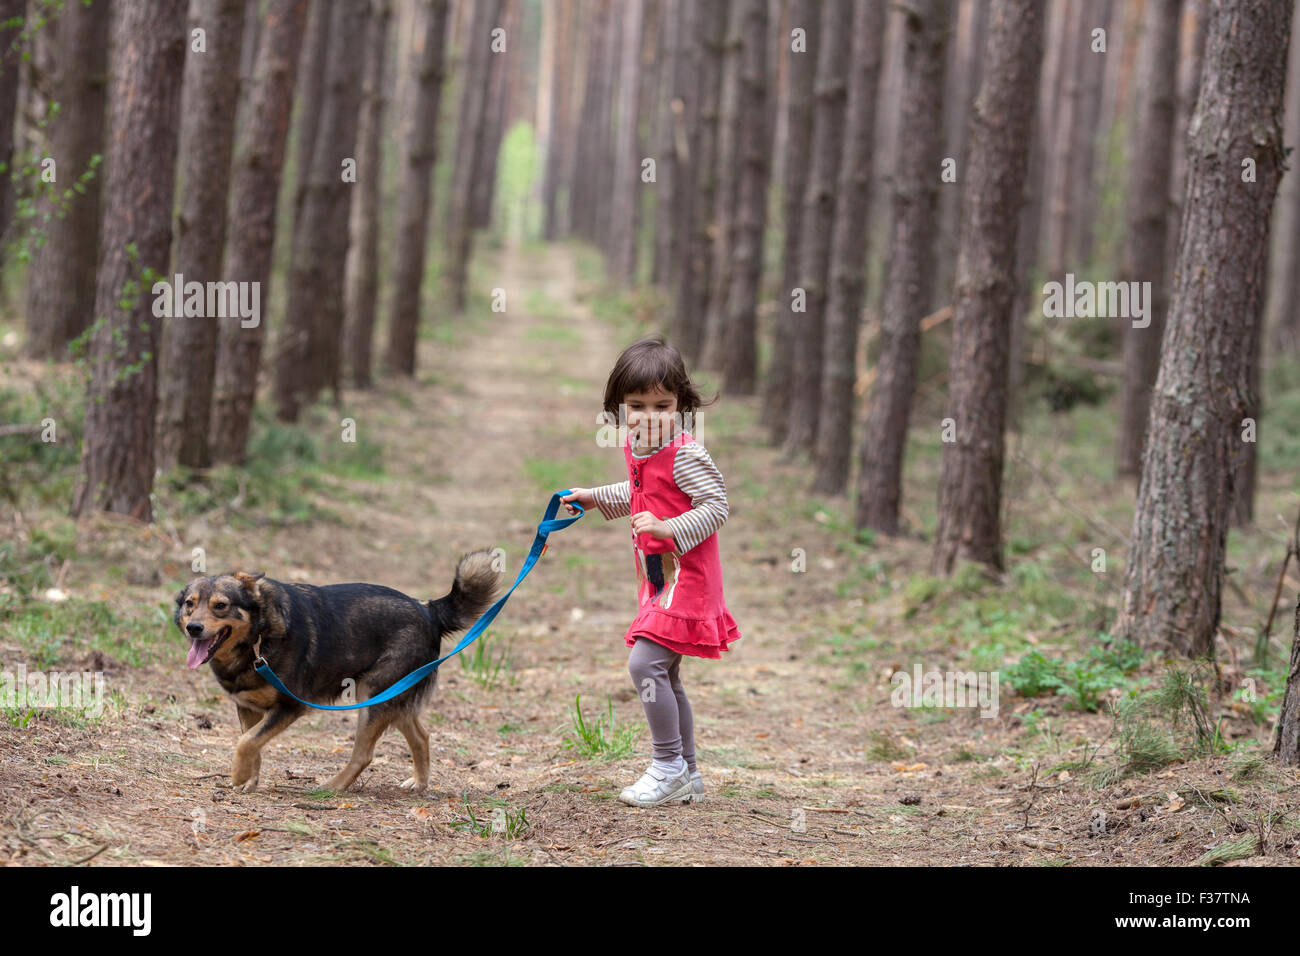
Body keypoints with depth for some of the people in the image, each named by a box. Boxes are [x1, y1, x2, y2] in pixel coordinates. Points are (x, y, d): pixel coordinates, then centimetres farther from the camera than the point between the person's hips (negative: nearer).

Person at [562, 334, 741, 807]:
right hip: (658, 580, 10)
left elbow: (716, 507, -21)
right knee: (665, 679, 15)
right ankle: (688, 776, 25)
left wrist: (668, 529, -30)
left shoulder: (685, 455, -19)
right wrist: (596, 498, 23)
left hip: (685, 580, -10)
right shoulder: (636, 449, 8)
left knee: (645, 662, -18)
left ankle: (668, 766, -7)